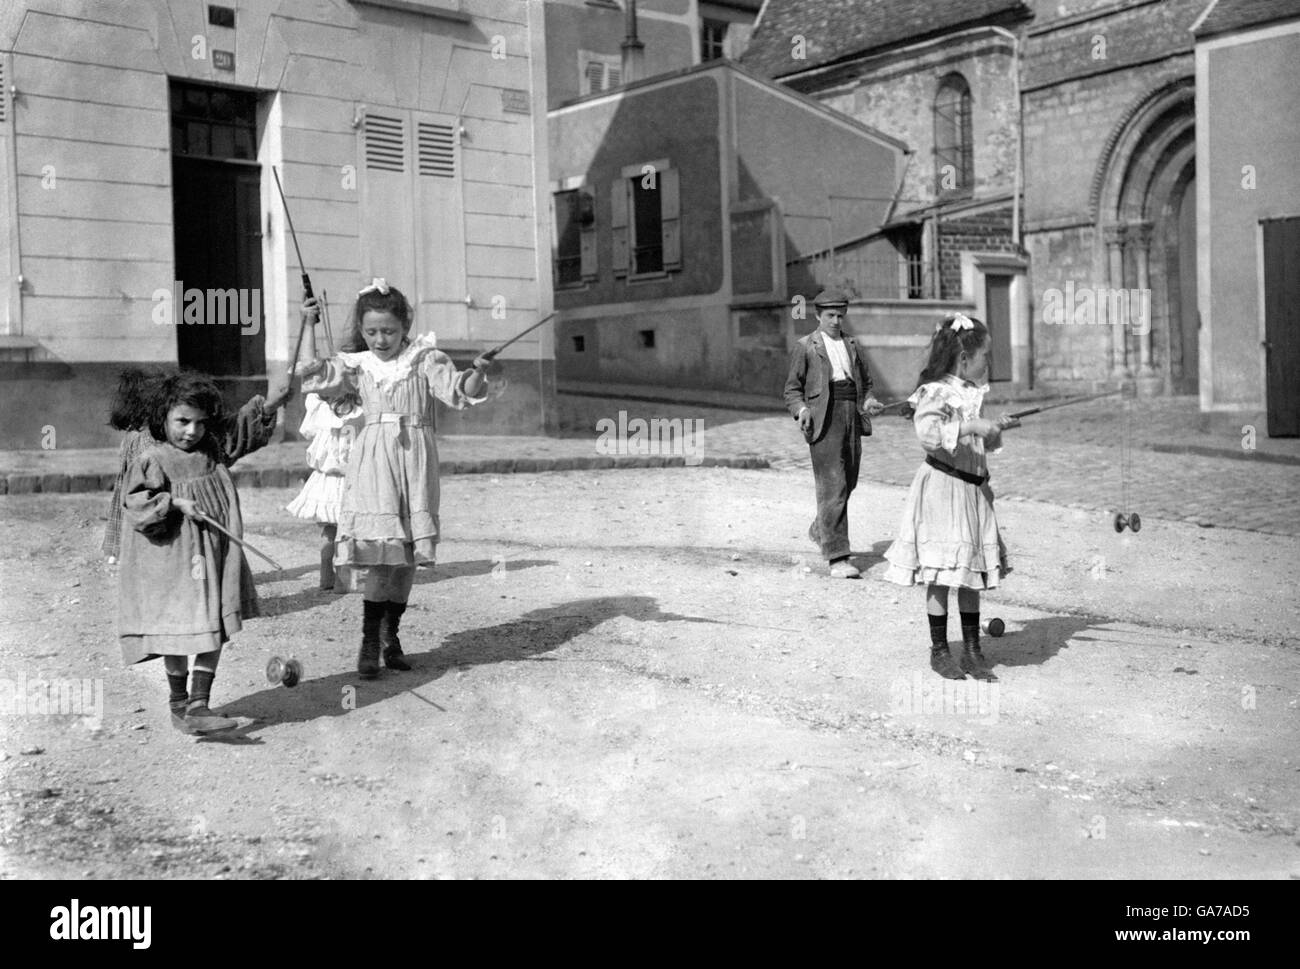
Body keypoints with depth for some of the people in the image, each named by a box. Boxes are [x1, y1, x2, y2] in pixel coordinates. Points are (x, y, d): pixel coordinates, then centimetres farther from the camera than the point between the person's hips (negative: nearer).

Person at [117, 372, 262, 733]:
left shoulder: (211, 453, 7)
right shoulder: (152, 459, -11)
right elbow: (137, 503, -16)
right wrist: (176, 504, -21)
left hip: (214, 556, 5)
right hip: (173, 560, -5)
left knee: (215, 632, 1)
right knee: (180, 634, 3)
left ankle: (198, 706, 5)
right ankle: (178, 702, 23)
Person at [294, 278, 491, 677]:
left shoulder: (424, 358, 3)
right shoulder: (356, 364, 9)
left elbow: (458, 391, -6)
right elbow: (316, 375, 5)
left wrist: (477, 374, -27)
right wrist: (307, 327, -2)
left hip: (413, 461, 1)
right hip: (372, 463, 0)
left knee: (406, 551, 6)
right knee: (379, 544, -11)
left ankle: (390, 633, 20)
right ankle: (370, 639, -6)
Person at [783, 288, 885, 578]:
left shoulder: (852, 345, 17)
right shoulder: (805, 347, 3)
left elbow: (866, 383, 26)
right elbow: (792, 388, 3)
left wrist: (868, 402, 5)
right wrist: (801, 410, -16)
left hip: (853, 418, 6)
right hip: (825, 420, -6)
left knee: (847, 484, 13)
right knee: (833, 488, -11)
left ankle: (820, 530, 40)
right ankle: (837, 559, -11)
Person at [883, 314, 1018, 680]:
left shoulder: (972, 394, 13)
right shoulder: (936, 393, -13)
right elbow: (928, 431, -32)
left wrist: (997, 428, 18)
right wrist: (971, 426, -32)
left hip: (973, 490, 8)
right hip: (942, 488, -8)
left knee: (972, 572, 11)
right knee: (941, 574, -1)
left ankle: (972, 651, 19)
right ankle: (939, 651, 11)